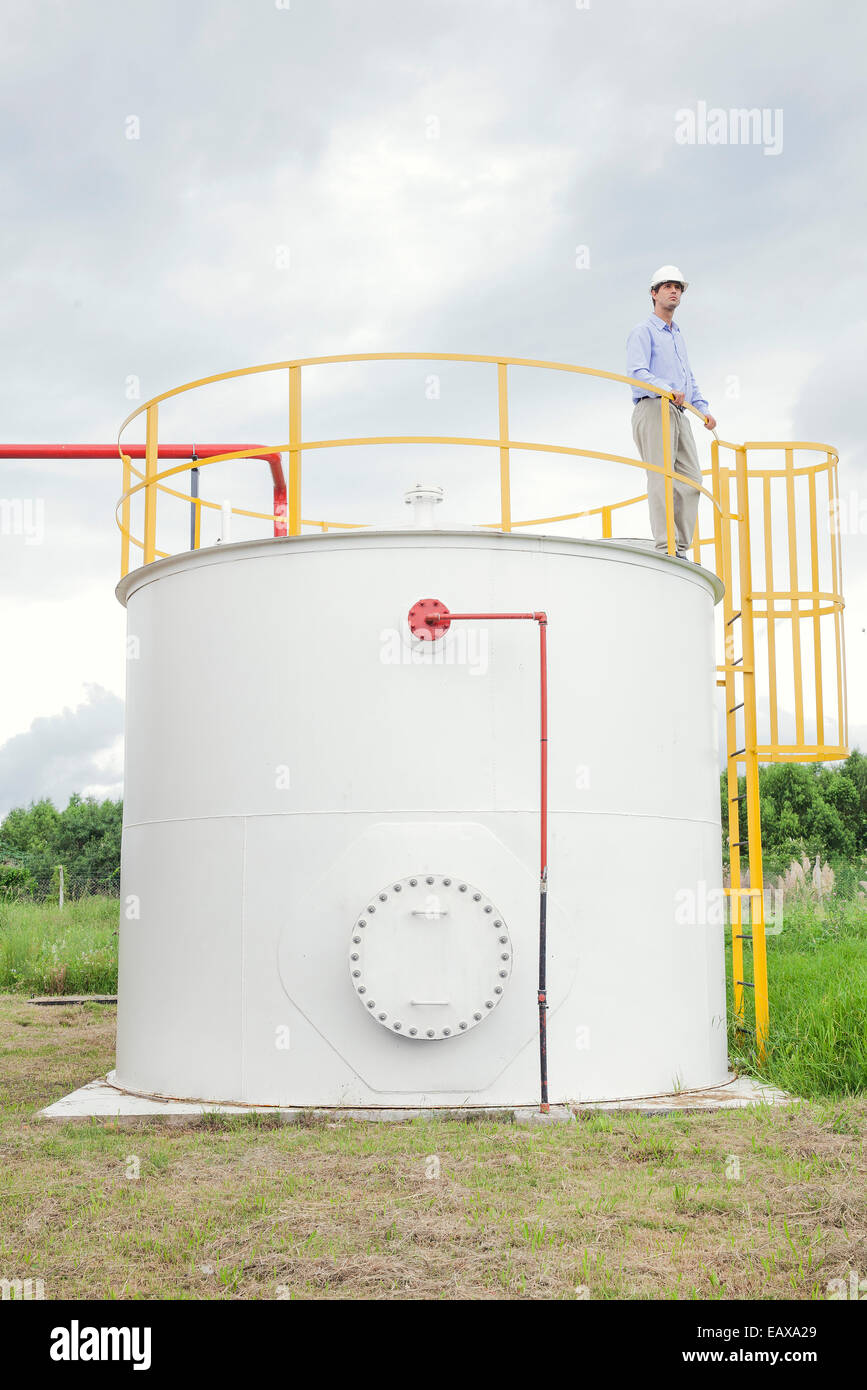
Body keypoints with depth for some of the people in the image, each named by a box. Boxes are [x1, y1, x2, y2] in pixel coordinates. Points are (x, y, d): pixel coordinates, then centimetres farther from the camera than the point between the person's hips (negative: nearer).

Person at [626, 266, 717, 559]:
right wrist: (667, 389, -28)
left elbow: (689, 378, 32)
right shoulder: (643, 331, 2)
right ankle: (665, 549, -20)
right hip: (653, 408, -8)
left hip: (678, 413, 8)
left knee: (692, 480, 0)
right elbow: (636, 372, -13)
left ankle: (680, 549, 2)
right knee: (663, 478, -16)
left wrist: (703, 409, 18)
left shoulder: (677, 335, 27)